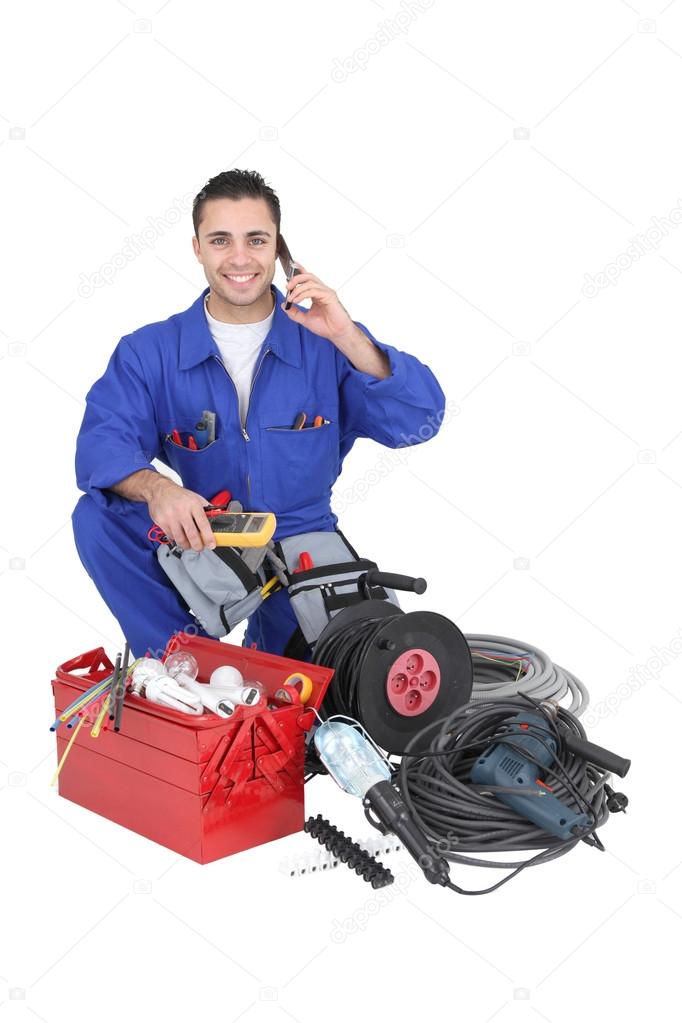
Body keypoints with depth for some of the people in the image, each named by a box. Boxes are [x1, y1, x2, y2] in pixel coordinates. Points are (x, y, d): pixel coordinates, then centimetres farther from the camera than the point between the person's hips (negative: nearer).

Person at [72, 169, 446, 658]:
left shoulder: (326, 342, -4)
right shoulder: (148, 352, -2)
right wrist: (155, 488, -39)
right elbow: (102, 443, -16)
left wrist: (347, 338, -27)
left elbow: (419, 421, -14)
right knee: (98, 516, -24)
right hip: (199, 541, 1)